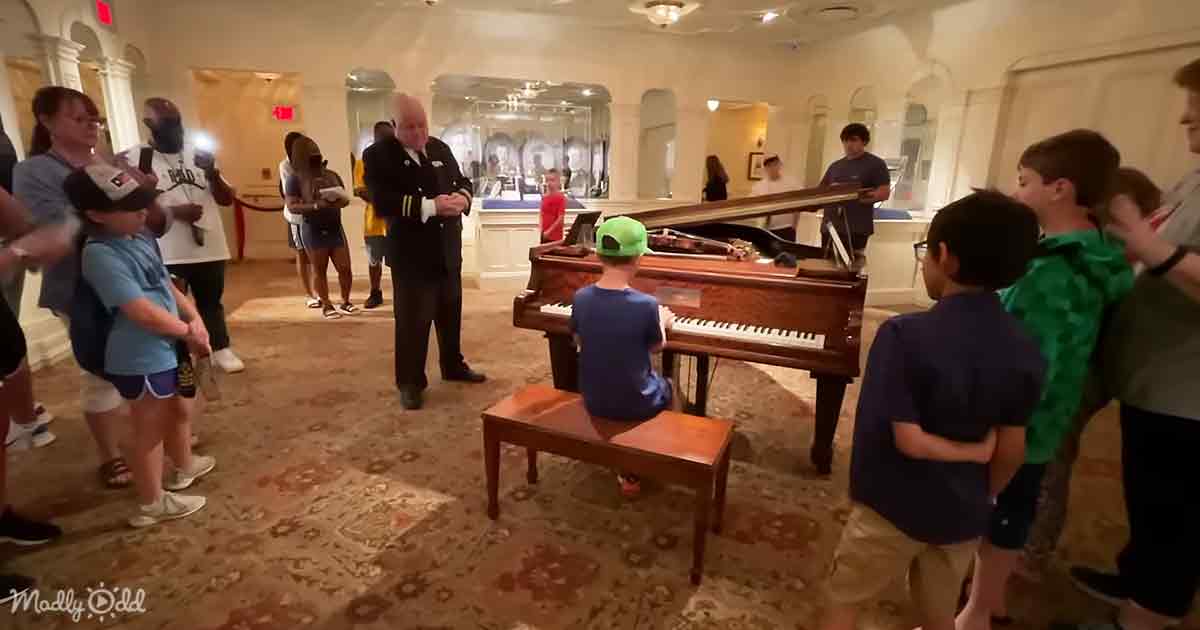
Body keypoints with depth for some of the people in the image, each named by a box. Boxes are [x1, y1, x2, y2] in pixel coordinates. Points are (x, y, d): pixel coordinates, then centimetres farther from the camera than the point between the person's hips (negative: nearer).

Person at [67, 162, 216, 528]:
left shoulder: (141, 237, 5)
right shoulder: (101, 254, -23)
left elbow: (167, 285, 11)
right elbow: (144, 313, -28)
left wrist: (195, 320, -4)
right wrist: (189, 333, -14)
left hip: (164, 350, 9)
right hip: (141, 360, -9)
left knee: (177, 412, 28)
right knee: (150, 431, 7)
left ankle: (185, 466, 51)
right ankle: (152, 503, 26)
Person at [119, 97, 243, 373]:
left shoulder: (200, 154, 9)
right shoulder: (135, 159, -4)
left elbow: (227, 199, 7)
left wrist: (213, 174, -11)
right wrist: (173, 211, -20)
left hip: (209, 248, 4)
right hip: (166, 254, -3)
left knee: (211, 302, 17)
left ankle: (220, 349, 30)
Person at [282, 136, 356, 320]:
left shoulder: (332, 175, 10)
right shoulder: (295, 179, -3)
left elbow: (345, 198, 13)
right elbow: (292, 206, -10)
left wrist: (339, 201, -11)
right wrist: (316, 205, -25)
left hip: (336, 228, 4)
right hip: (313, 231, -4)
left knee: (345, 268, 3)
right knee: (319, 270, 4)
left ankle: (345, 302, 19)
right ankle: (326, 305, 15)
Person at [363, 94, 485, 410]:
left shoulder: (440, 148, 8)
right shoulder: (377, 155, -10)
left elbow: (462, 180, 14)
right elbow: (382, 203, -22)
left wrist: (463, 197, -11)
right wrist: (431, 206, -29)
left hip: (448, 249, 6)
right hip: (411, 253, -6)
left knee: (450, 313, 18)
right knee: (412, 319, 1)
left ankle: (453, 366, 37)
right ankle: (410, 382, 16)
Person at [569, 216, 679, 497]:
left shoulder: (581, 298, -13)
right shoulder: (647, 305, -24)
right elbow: (657, 347, -5)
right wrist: (662, 321, 15)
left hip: (593, 399, 4)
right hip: (634, 404, -4)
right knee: (669, 389, 29)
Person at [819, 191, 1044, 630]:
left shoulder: (904, 334, -24)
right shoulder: (1024, 350, -7)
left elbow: (908, 439, -25)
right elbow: (1012, 450, -1)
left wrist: (972, 451, -8)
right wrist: (983, 497, 15)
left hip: (895, 507, -5)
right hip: (962, 514, 5)